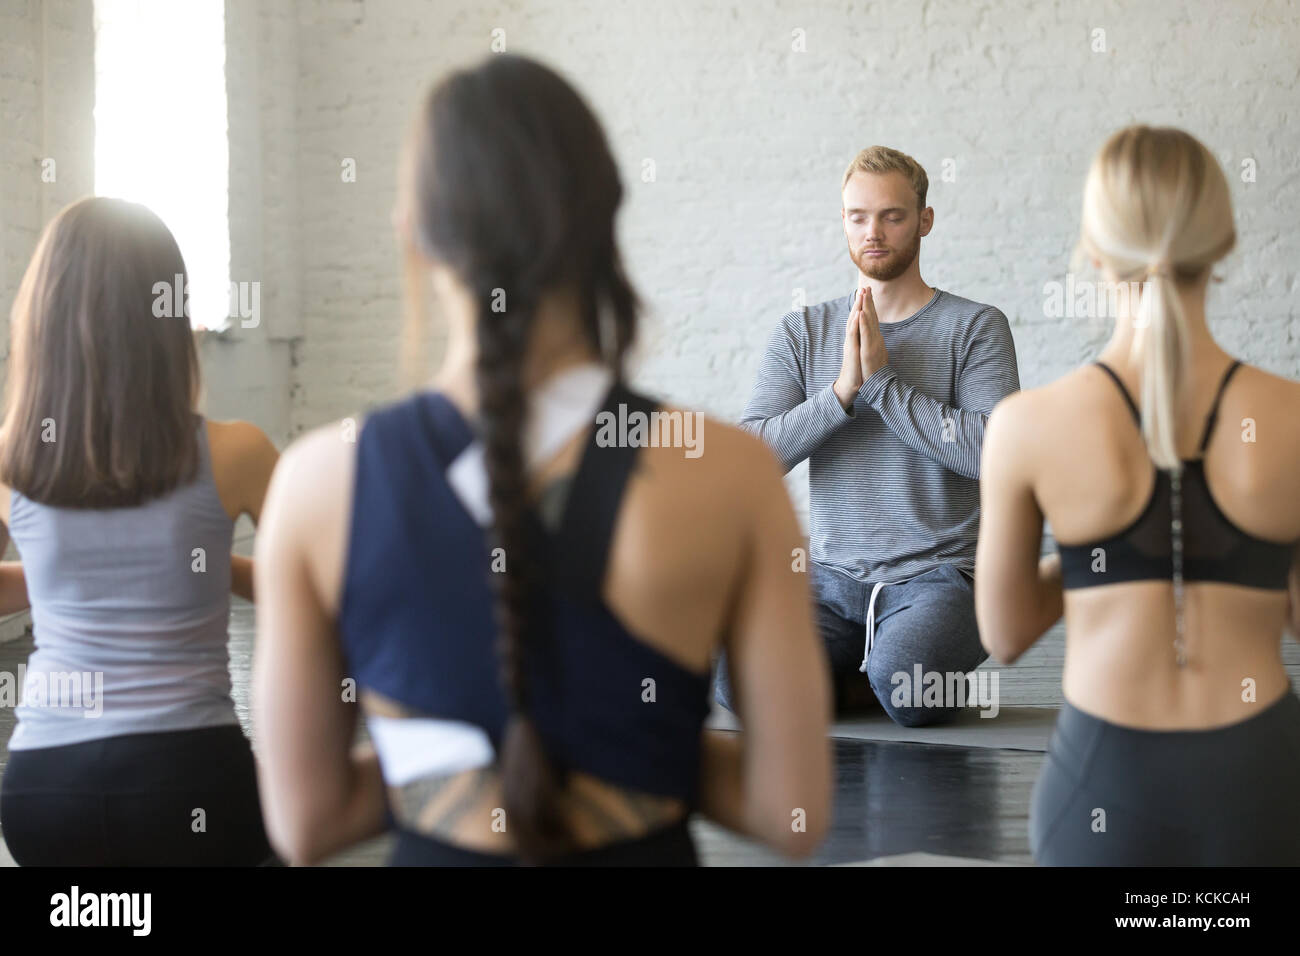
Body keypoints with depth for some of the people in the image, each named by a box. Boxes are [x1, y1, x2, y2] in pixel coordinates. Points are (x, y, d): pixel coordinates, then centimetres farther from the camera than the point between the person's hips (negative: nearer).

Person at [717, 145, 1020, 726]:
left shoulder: (976, 327, 2)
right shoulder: (800, 333, 10)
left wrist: (883, 381, -13)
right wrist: (842, 390, -13)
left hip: (938, 574, -3)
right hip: (831, 579, 3)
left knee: (902, 686, -33)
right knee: (736, 678, -24)